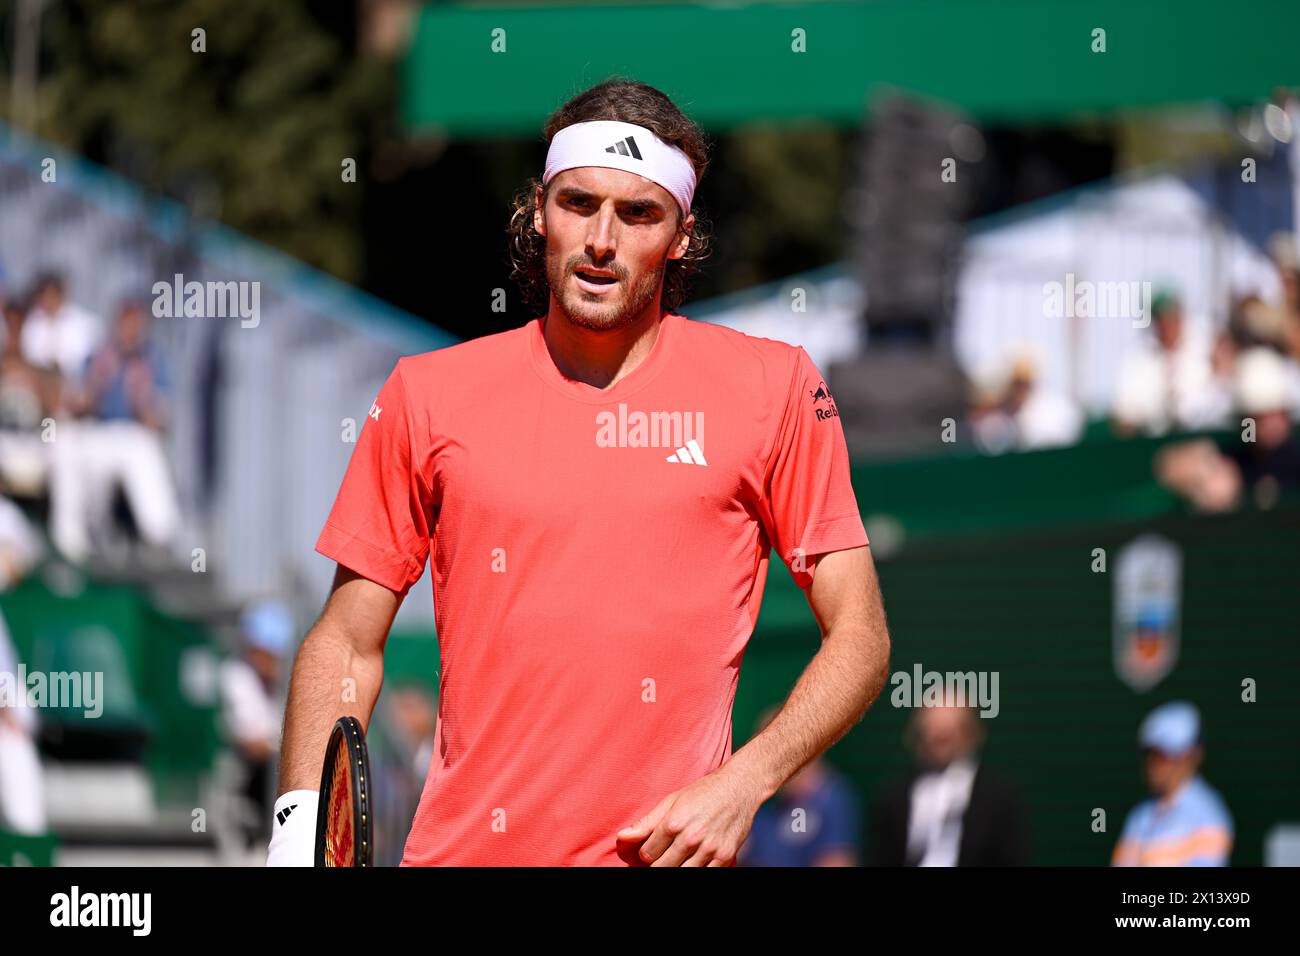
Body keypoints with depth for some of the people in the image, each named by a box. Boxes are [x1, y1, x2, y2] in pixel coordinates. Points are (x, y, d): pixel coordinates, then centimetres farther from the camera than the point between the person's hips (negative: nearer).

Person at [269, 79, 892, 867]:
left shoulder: (775, 388, 3)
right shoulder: (429, 395, 7)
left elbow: (860, 639, 3)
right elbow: (348, 644, 10)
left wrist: (740, 787, -11)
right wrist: (303, 821, -4)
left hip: (666, 852, -1)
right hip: (462, 847, 2)